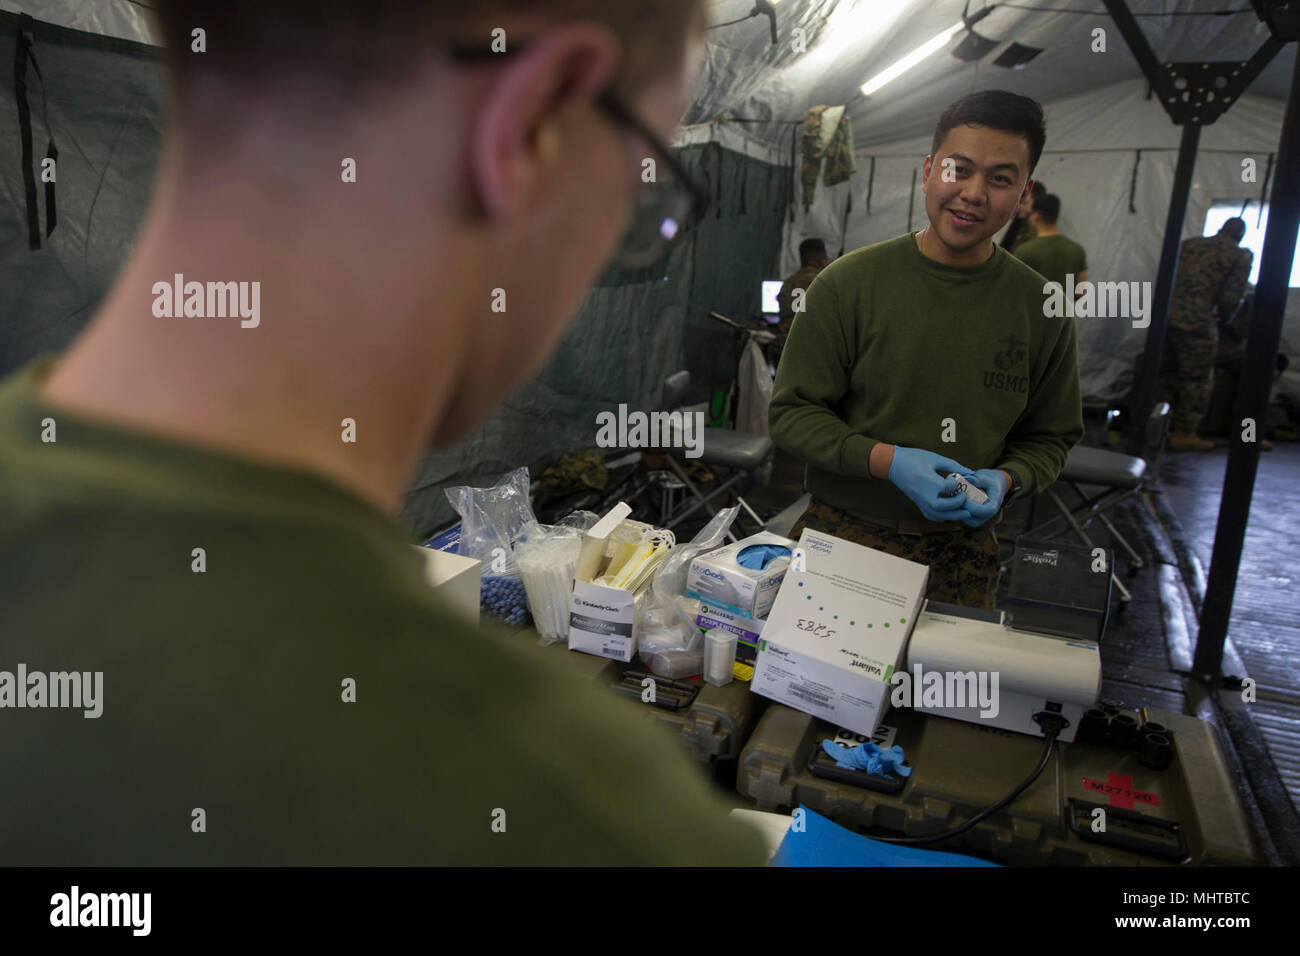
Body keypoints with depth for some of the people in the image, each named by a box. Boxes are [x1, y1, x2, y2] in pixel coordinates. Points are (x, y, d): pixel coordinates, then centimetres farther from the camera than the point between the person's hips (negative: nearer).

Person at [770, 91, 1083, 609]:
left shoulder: (1040, 307, 0)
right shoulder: (848, 283, -8)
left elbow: (1050, 438, 11)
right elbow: (792, 412, -7)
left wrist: (1004, 479, -11)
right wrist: (888, 461, -20)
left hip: (961, 553, 2)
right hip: (842, 535, -2)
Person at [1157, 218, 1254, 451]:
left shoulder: (1190, 243, 17)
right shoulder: (1241, 256, 3)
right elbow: (1231, 298, -3)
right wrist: (1223, 317, 16)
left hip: (1165, 315, 6)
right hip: (1197, 322, -6)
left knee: (1167, 374, 18)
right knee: (1198, 380, 7)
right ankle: (1183, 434, 10)